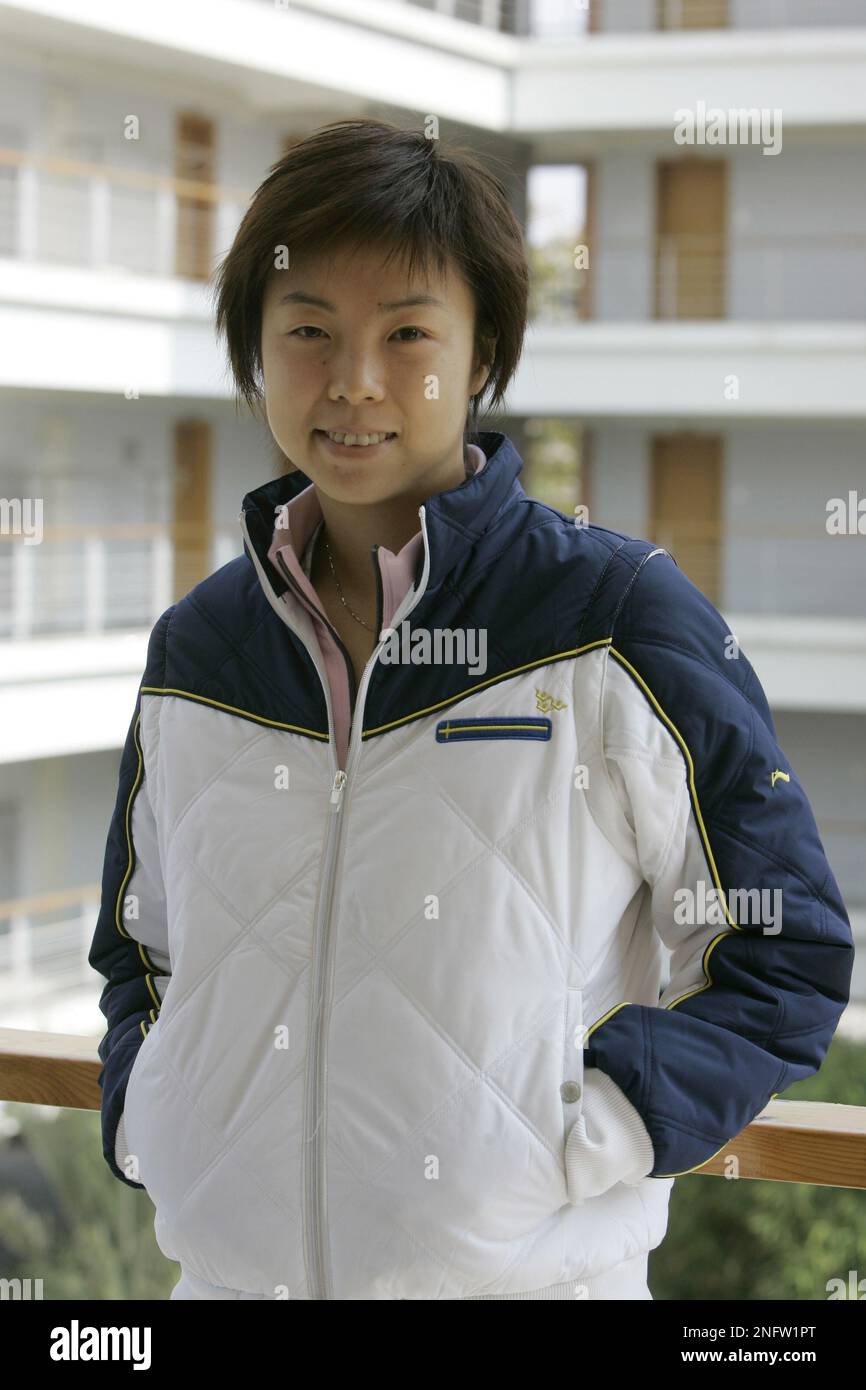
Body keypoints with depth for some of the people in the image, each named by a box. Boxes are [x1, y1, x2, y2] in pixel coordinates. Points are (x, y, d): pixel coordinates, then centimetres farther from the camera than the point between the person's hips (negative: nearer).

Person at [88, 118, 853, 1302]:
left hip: (523, 1270, -4)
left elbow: (787, 955, -5)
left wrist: (584, 1140, -15)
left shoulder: (621, 621, -8)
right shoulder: (197, 648, 5)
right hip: (227, 1266, 4)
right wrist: (142, 1116, 1)